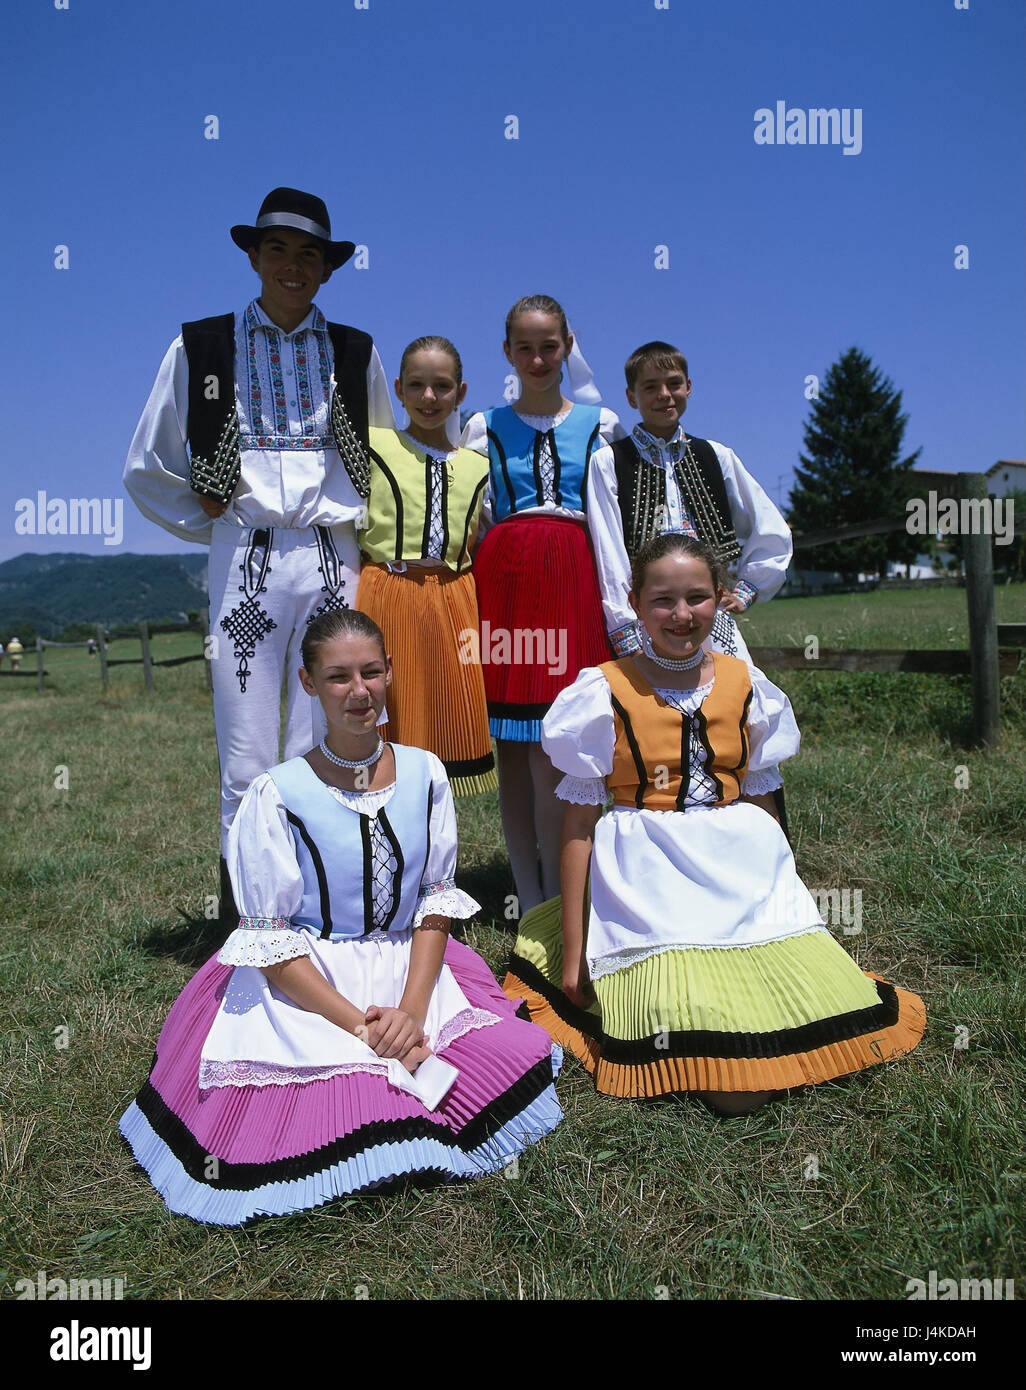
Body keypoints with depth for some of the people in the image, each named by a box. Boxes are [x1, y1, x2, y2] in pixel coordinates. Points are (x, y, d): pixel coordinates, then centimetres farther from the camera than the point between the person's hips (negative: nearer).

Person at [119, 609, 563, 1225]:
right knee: (342, 1121, -25)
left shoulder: (425, 774, 0)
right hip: (305, 985, -3)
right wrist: (359, 1024, -17)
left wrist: (412, 1006, -12)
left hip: (412, 969, 4)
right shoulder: (279, 794, -11)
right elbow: (270, 942, -9)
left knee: (509, 1063, -16)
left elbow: (437, 897, 2)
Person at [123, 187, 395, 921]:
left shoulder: (356, 353, 13)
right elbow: (147, 468, 14)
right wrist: (213, 523, 7)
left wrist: (358, 527, 12)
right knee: (247, 764, -3)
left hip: (333, 562, 2)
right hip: (246, 562, -1)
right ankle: (243, 913, 9)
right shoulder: (201, 346, 9)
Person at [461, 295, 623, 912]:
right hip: (504, 576, 1)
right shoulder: (484, 427, 14)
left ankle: (556, 899, 2)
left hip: (574, 577, -1)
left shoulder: (601, 423, 14)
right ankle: (531, 901, 12)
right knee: (512, 746, 1)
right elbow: (474, 521, 12)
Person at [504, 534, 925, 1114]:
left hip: (745, 876, 5)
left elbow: (761, 803, 14)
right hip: (651, 883, -4)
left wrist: (778, 891, 14)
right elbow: (581, 821, -3)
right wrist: (572, 951, -3)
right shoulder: (605, 693, -5)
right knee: (735, 1089, -13)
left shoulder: (745, 685, 6)